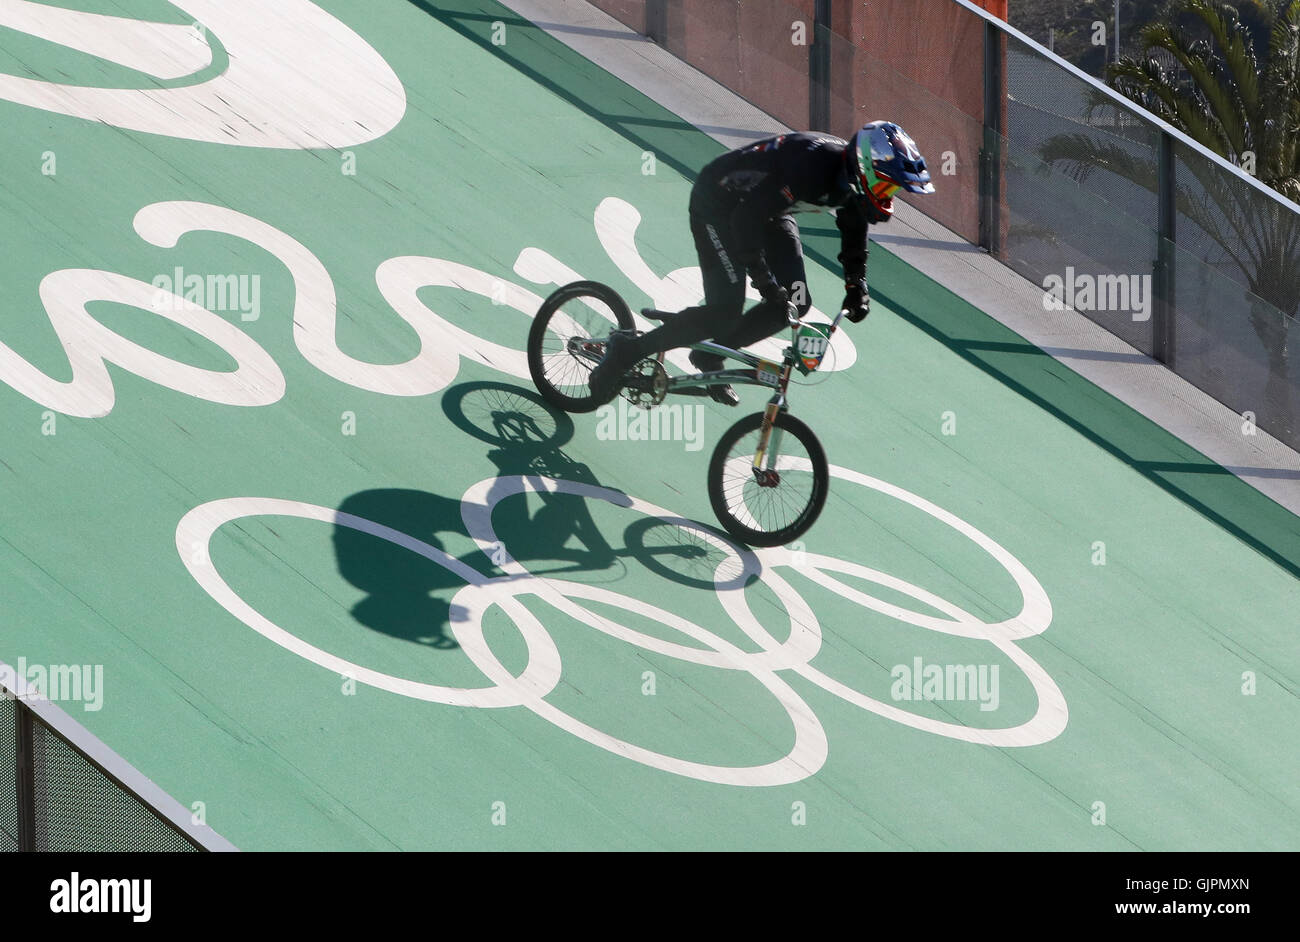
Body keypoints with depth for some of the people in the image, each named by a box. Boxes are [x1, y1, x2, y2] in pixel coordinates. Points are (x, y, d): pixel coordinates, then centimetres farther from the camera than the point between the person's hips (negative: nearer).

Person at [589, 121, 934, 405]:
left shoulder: (852, 179, -12)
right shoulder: (812, 166, -38)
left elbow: (854, 239, 8)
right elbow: (748, 218, -36)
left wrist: (857, 288, -3)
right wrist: (765, 280, -35)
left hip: (769, 210, 9)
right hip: (718, 203, -8)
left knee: (796, 303, -3)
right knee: (725, 310, -16)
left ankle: (710, 356, 11)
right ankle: (628, 349, -4)